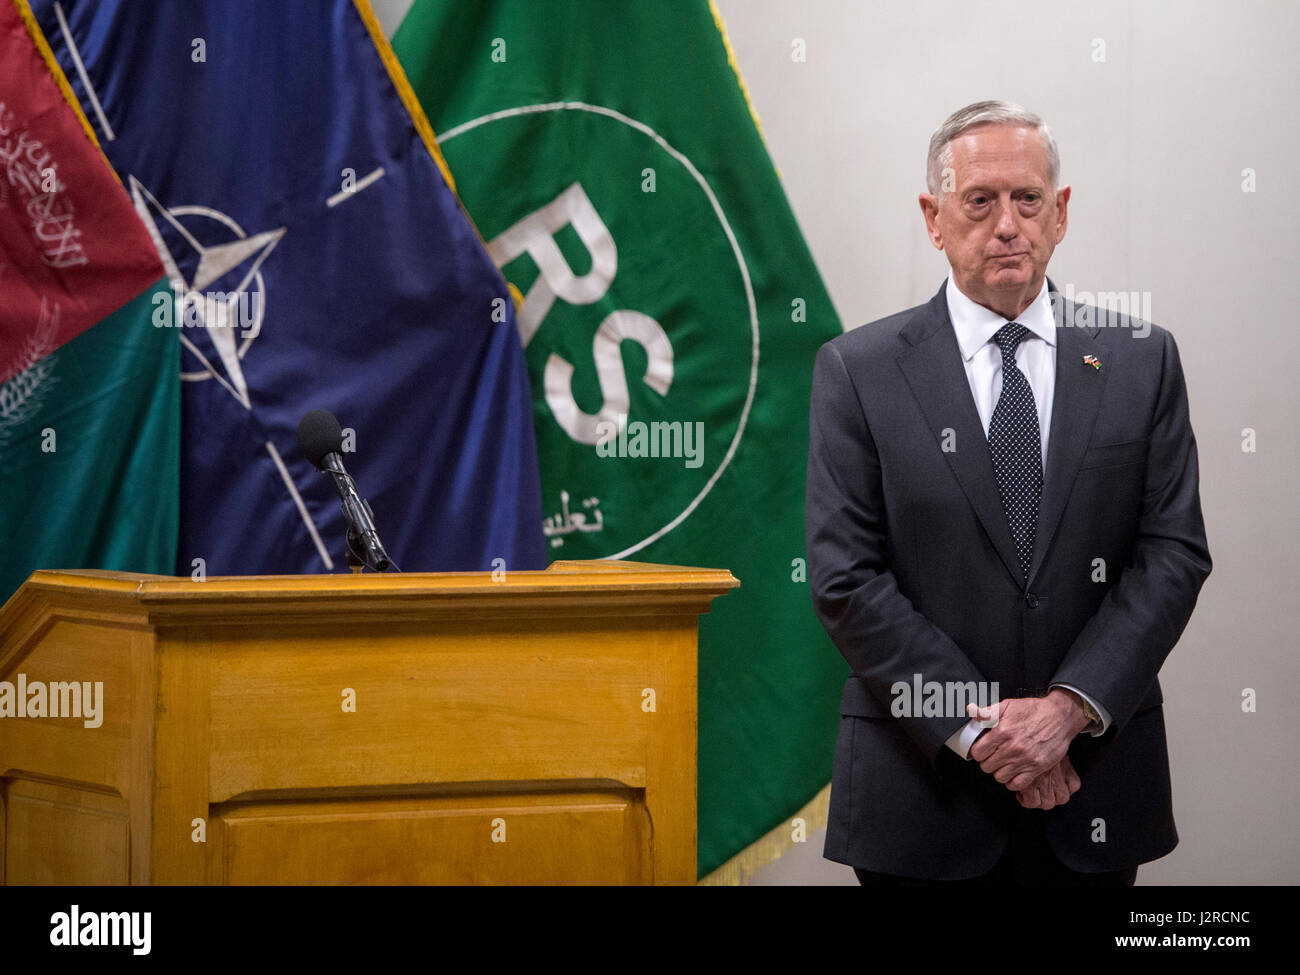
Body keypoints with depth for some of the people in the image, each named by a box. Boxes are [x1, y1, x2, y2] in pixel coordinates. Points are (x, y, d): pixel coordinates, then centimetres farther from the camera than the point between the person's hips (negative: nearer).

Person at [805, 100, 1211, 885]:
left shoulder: (1142, 361, 4)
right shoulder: (859, 370, -1)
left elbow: (1174, 551, -2)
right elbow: (846, 577, -7)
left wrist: (1069, 707, -13)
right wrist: (976, 730, -12)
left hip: (1095, 779, 2)